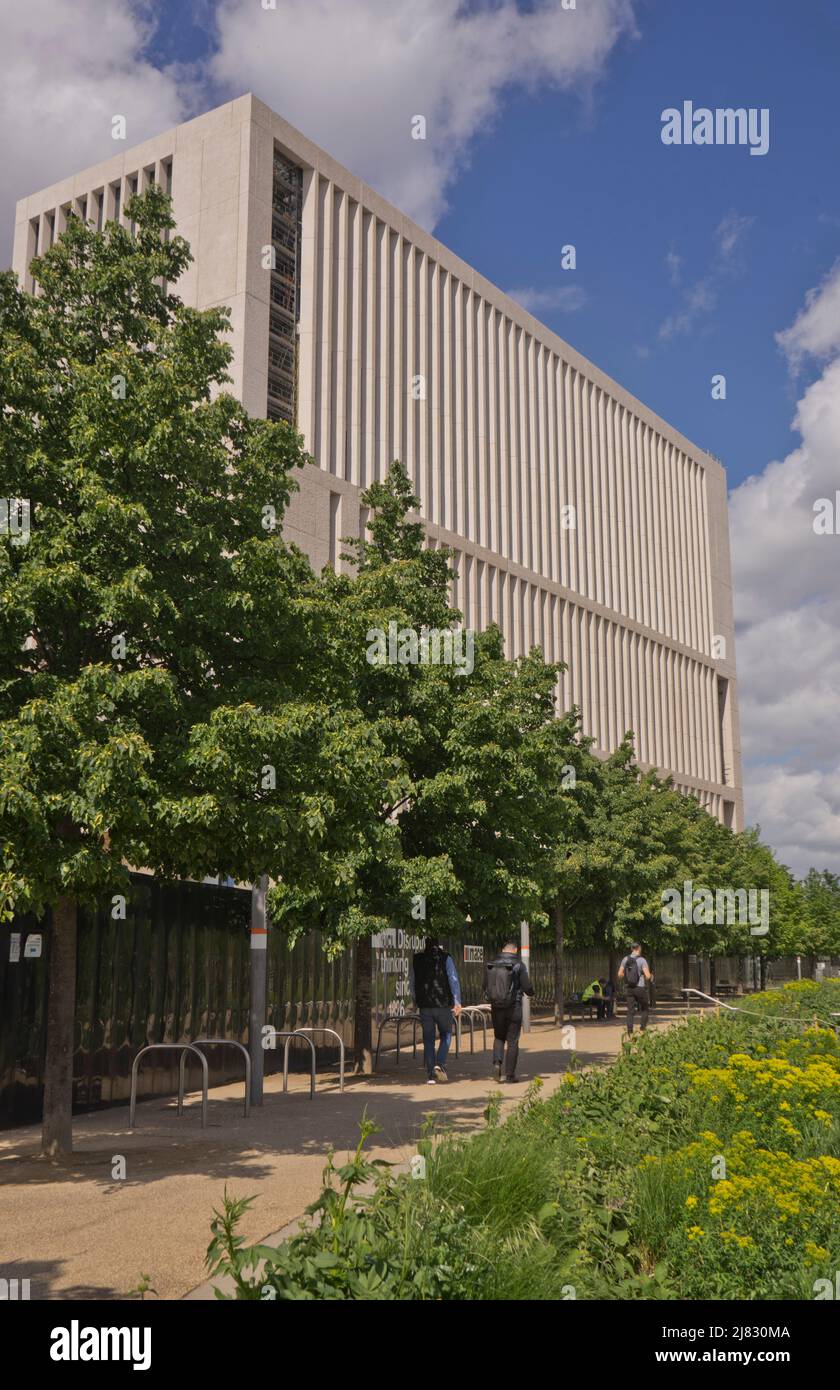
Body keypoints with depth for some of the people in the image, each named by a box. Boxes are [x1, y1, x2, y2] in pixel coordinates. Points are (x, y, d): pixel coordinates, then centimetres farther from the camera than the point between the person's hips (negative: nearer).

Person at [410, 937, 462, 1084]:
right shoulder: (445, 958, -2)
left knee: (428, 1040, 8)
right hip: (443, 1004, -2)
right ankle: (440, 1064, -8)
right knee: (446, 1035, 13)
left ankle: (431, 1074, 5)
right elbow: (454, 980, -7)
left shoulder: (417, 959, 7)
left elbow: (411, 983, 12)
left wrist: (416, 1001, 23)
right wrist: (457, 1002, -5)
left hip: (424, 1007, 2)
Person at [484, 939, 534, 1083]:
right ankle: (510, 1075, 6)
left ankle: (497, 1062, -3)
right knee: (512, 1041, 5)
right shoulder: (519, 965, -8)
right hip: (514, 1007, -3)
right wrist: (531, 993, 15)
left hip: (496, 1007, 3)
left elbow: (485, 986, 7)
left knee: (498, 1037, 19)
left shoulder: (490, 965, 2)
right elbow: (527, 987, -8)